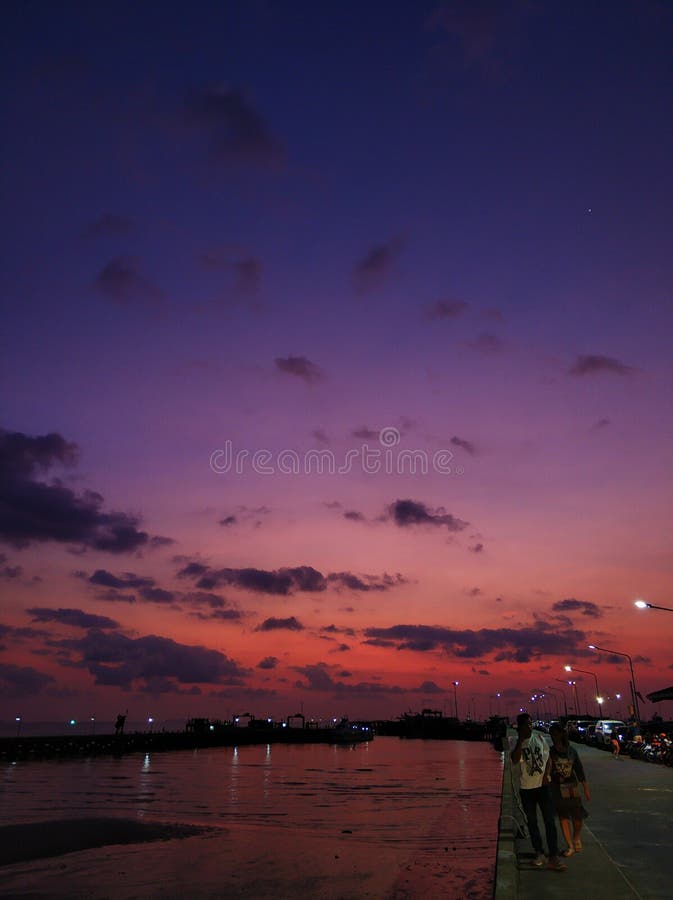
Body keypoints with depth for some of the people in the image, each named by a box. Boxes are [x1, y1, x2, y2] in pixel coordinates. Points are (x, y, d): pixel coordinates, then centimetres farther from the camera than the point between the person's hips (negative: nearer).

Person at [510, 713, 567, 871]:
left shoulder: (539, 738, -1)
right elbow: (515, 760, -28)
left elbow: (548, 758, 8)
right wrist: (520, 739, -29)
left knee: (550, 821, -2)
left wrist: (547, 774, -8)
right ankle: (539, 853, 26)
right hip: (526, 788, -1)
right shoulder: (517, 744, -9)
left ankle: (553, 856, 3)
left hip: (543, 785, 1)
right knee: (532, 822, 12)